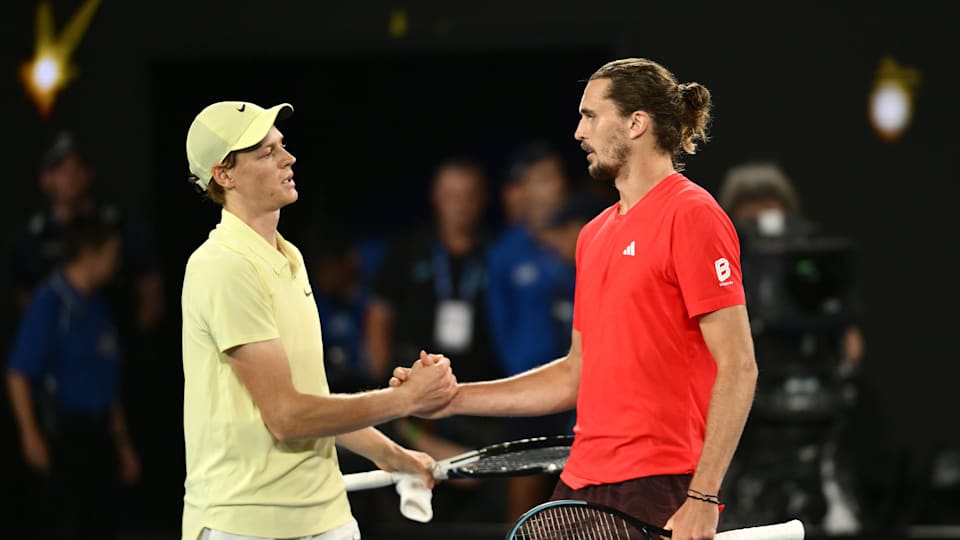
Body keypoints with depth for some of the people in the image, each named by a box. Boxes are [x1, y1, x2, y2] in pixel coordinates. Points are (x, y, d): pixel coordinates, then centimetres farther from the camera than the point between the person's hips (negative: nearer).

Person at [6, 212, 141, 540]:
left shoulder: (97, 306, 14)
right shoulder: (50, 303, -10)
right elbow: (18, 373, -14)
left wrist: (123, 444, 22)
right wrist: (30, 434, -20)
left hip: (98, 433, 8)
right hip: (61, 434, -8)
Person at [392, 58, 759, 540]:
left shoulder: (691, 215, -8)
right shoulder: (595, 234, 18)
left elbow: (737, 366, -13)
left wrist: (703, 498, -19)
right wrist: (456, 398, 16)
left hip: (660, 492, -8)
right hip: (583, 486, 8)